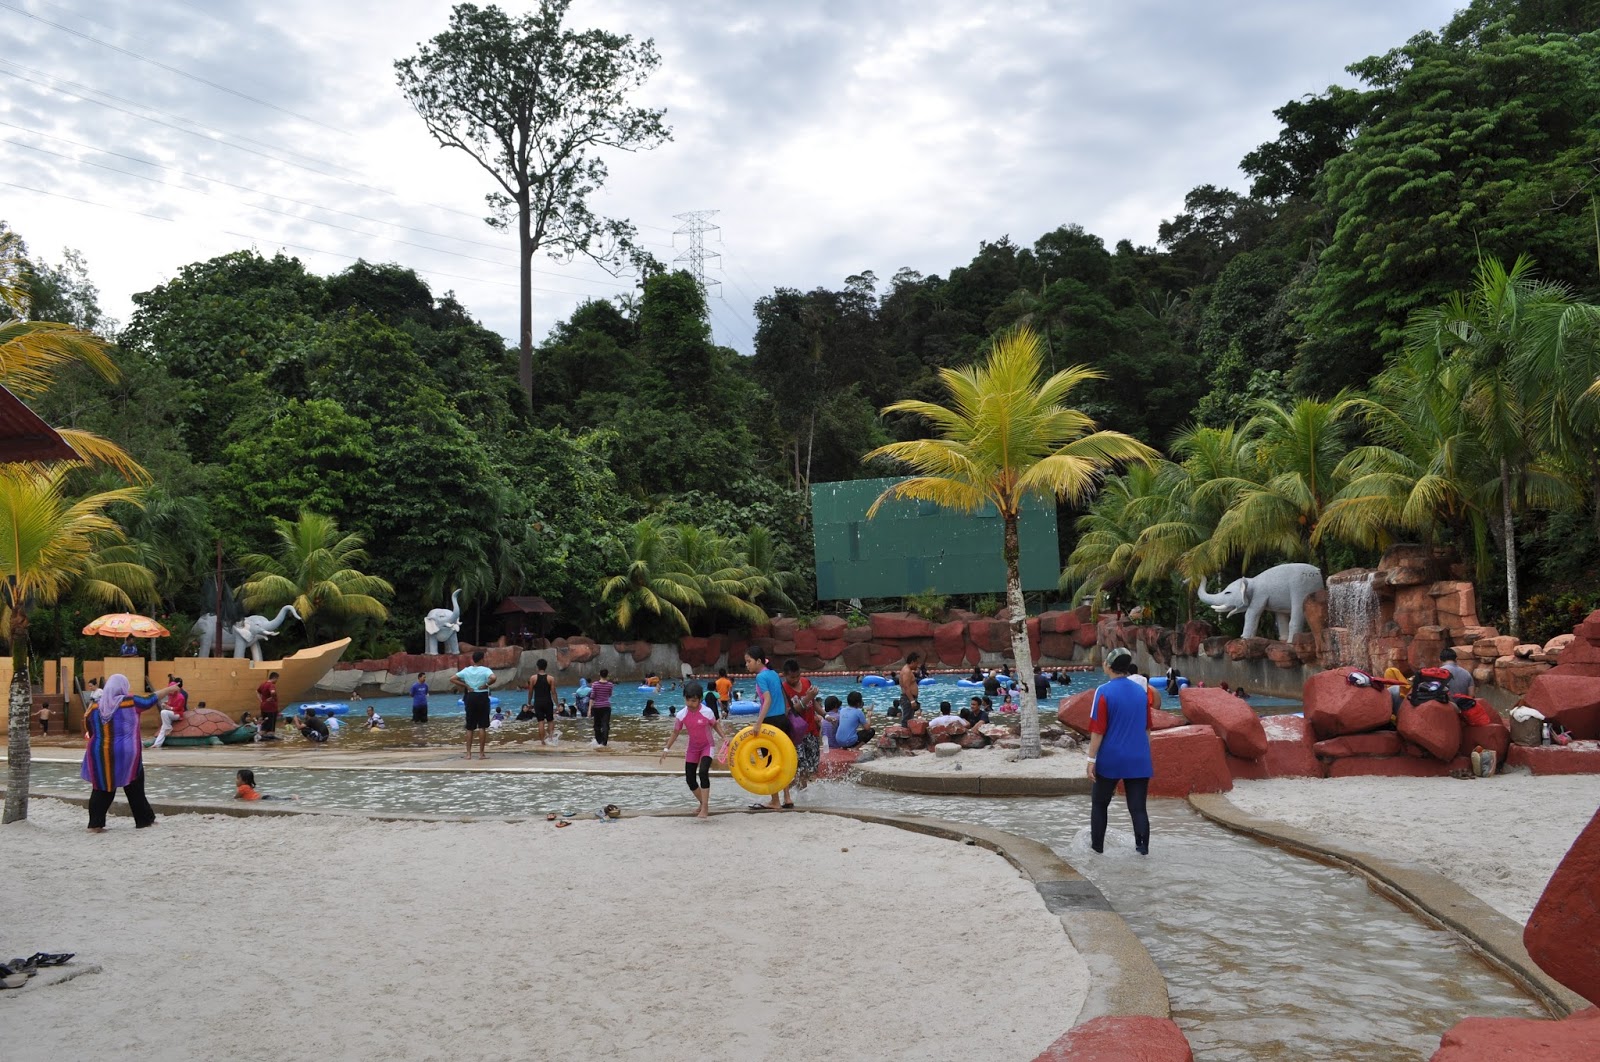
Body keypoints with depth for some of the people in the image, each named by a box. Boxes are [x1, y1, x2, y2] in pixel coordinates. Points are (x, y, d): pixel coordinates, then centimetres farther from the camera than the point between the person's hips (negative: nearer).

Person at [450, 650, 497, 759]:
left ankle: (468, 753, 10)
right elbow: (493, 678, -29)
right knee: (482, 727, 1)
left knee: (470, 727, 10)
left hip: (470, 697, 4)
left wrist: (465, 686, 1)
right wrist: (486, 685, -11)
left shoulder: (466, 670, 4)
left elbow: (452, 679, 2)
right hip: (482, 697, -4)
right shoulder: (485, 670, -9)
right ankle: (481, 753, 1)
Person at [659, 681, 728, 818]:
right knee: (690, 779, 5)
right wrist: (666, 749, -3)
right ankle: (703, 804, 29)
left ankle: (705, 808, -21)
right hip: (692, 748, 4)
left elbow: (715, 725, -2)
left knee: (703, 772, -26)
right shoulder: (681, 715, -13)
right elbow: (675, 732, 0)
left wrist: (724, 737, -15)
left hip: (707, 746, -4)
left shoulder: (707, 712, -20)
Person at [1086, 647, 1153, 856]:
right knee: (1138, 806, 5)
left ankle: (1097, 844, 21)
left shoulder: (1104, 691, -10)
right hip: (1139, 759, 3)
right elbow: (1146, 728, 13)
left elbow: (1098, 730, -13)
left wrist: (1091, 760, -8)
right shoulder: (1141, 691, 5)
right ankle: (1143, 846, -4)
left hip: (1110, 759, -3)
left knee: (1099, 803, 14)